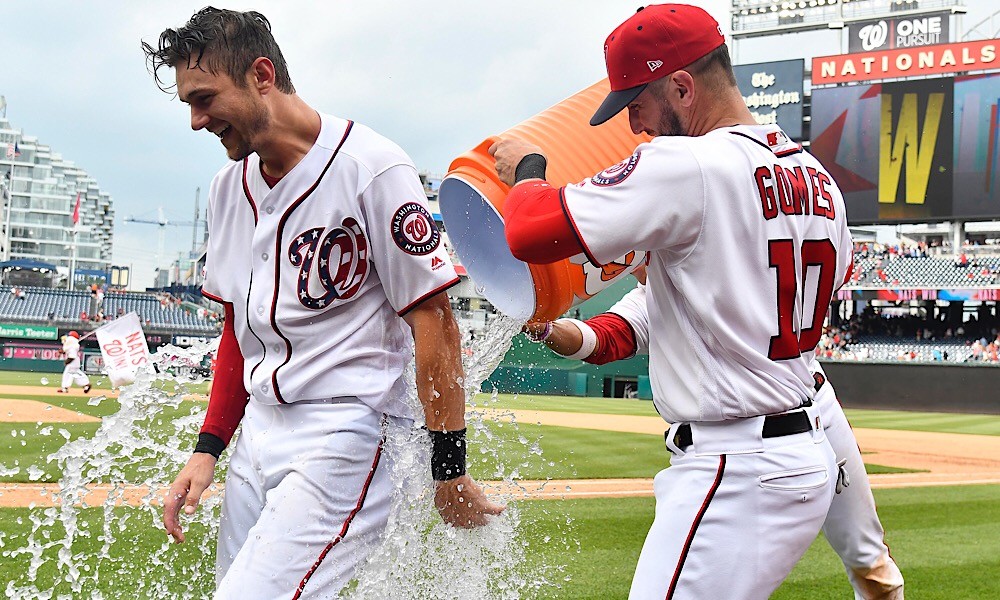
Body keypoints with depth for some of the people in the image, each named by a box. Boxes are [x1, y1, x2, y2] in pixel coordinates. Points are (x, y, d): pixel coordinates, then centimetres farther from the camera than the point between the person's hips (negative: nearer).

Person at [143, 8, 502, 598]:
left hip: (346, 437, -8)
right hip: (259, 435, 8)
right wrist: (209, 449, 12)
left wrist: (450, 471, -12)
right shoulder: (229, 187, 11)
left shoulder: (371, 168, -13)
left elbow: (434, 322, -13)